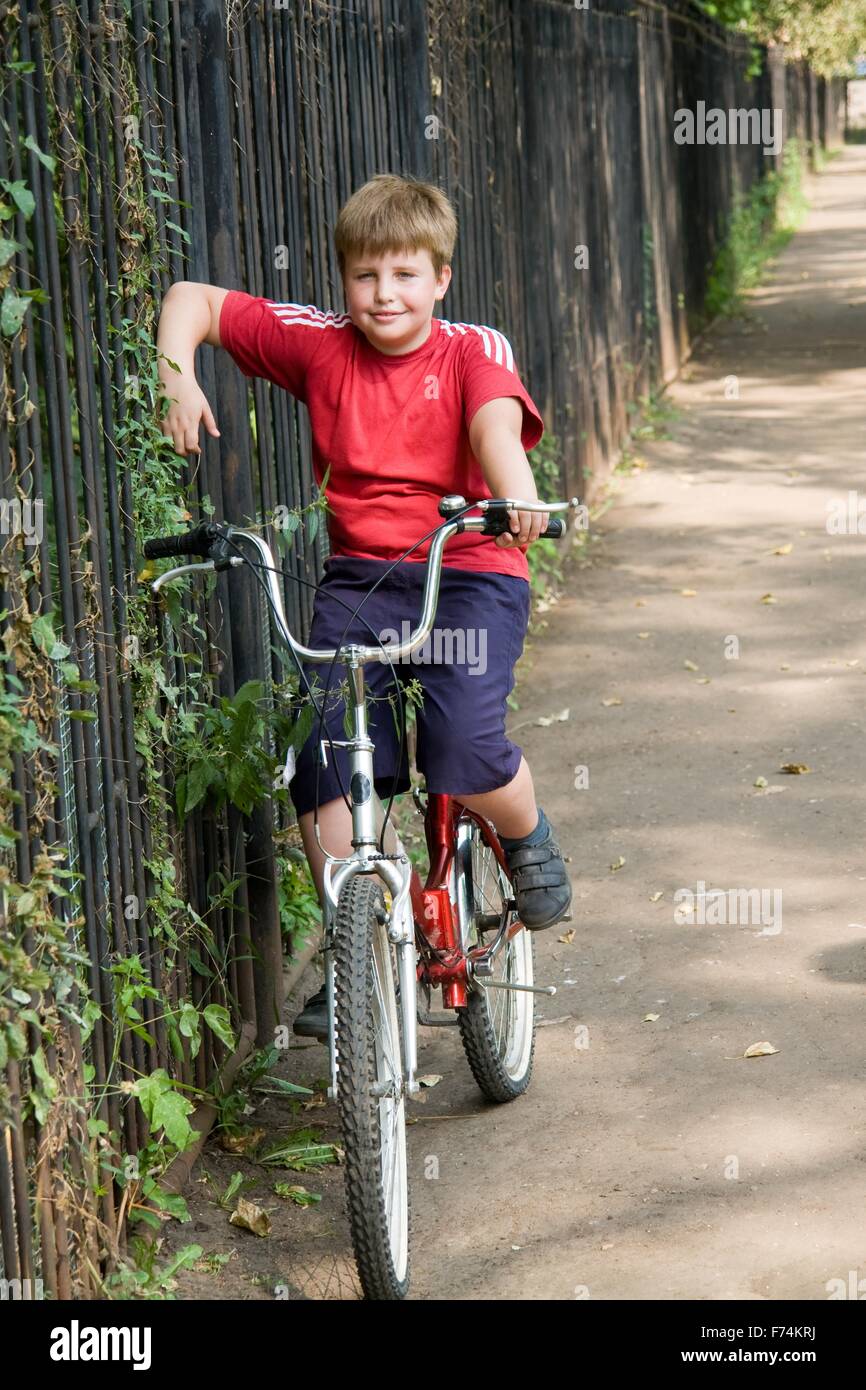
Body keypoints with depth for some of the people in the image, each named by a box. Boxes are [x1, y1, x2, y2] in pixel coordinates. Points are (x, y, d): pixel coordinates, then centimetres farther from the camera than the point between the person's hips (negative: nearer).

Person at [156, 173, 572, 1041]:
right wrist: (175, 375, -9)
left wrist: (516, 494, -45)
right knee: (322, 771, -11)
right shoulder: (320, 347, 4)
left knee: (464, 755, -23)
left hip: (468, 574, -3)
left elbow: (496, 423, -25)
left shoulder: (474, 351, -2)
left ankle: (529, 840, 13)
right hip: (359, 577, 3)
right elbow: (194, 299, 10)